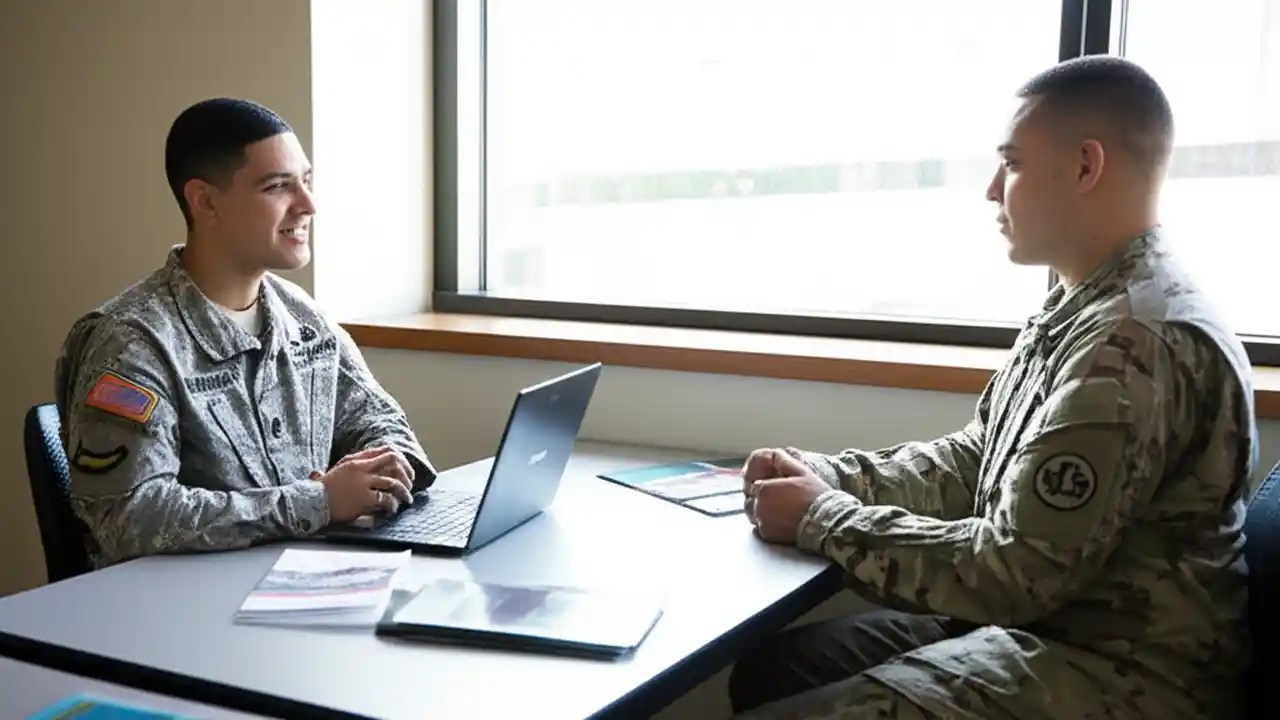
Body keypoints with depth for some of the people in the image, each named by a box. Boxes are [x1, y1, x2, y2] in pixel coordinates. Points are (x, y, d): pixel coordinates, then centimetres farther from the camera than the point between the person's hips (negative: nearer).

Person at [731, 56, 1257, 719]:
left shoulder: (1135, 343, -25)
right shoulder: (1085, 308, 9)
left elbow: (1016, 576, -25)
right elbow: (974, 460, 14)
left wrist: (821, 519, -14)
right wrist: (825, 475, 0)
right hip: (1042, 623, 10)